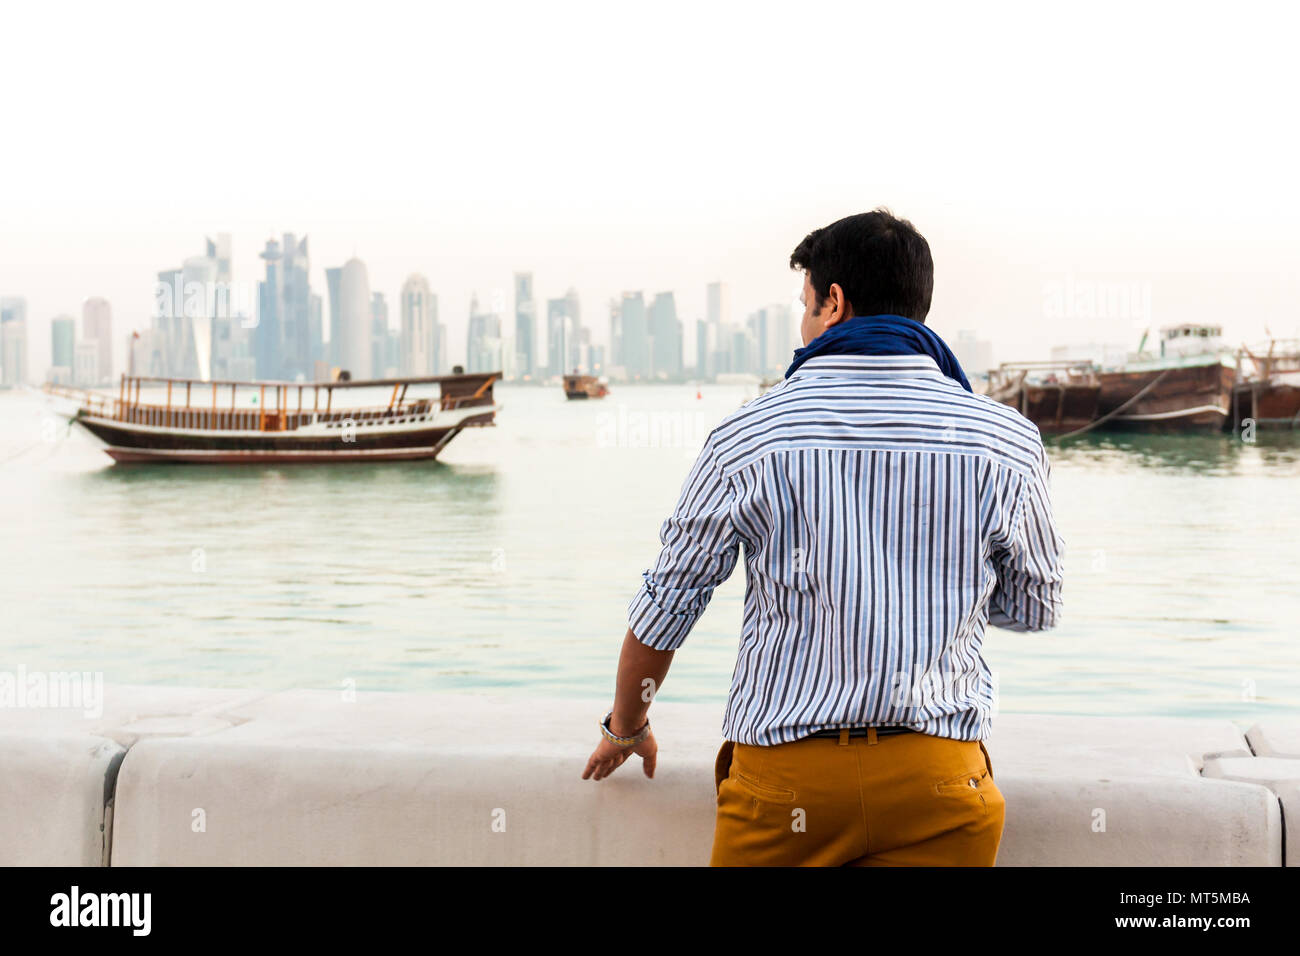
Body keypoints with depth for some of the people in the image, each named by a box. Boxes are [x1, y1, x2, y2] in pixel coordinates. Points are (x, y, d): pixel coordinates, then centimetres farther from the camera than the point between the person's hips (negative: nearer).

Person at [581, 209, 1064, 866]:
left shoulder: (748, 435, -3)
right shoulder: (1009, 442, -1)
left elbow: (666, 604, 6)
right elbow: (1035, 610, 13)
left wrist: (626, 725, 23)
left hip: (783, 776, 0)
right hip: (938, 786, 1)